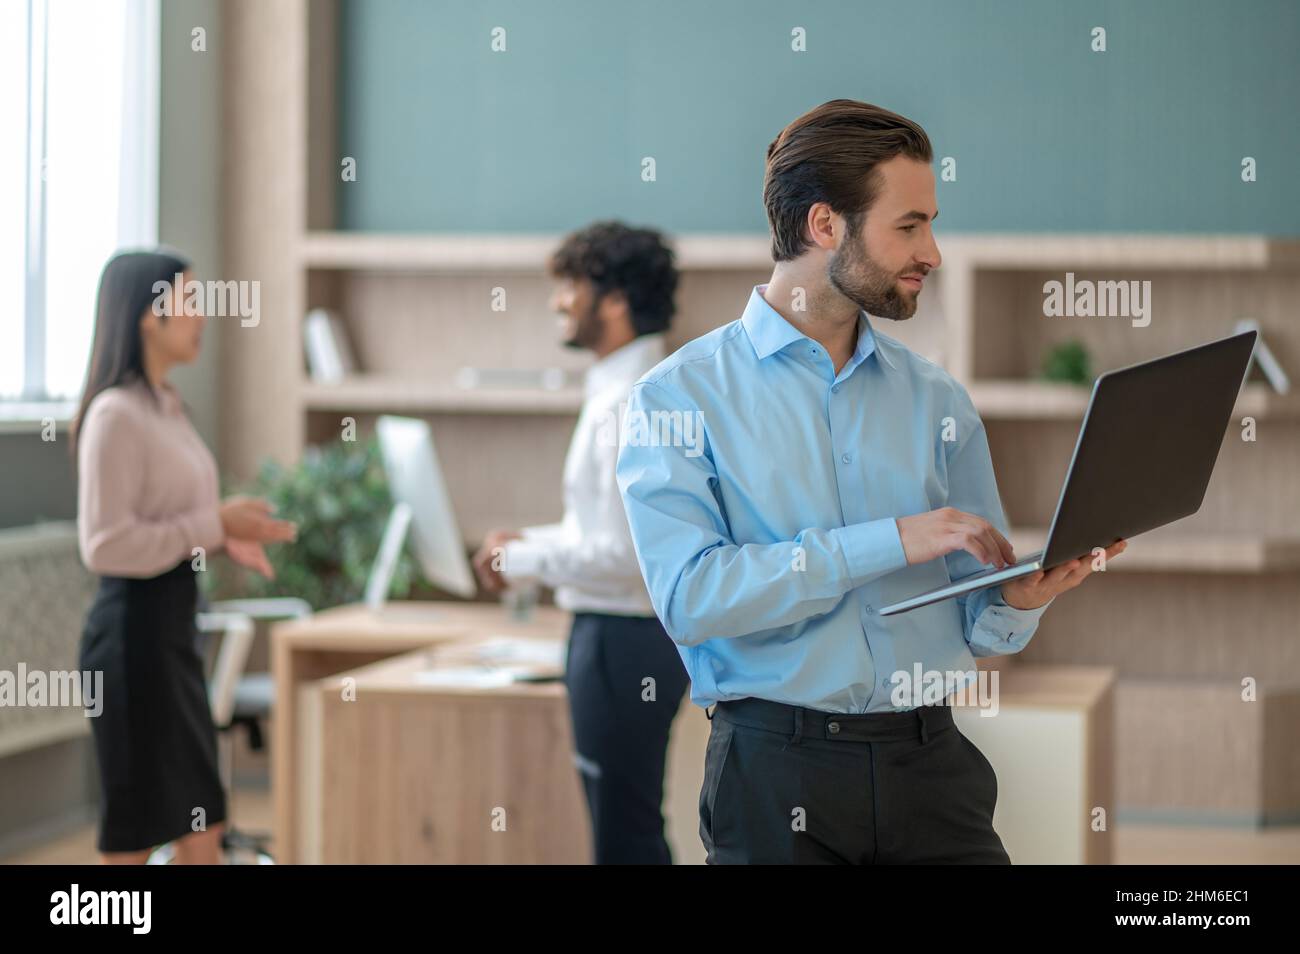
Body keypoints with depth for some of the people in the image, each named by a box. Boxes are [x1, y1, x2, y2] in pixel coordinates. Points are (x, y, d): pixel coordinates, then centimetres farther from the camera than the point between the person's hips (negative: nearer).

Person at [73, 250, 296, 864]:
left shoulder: (165, 406, 12)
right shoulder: (116, 414, -16)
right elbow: (105, 545, -21)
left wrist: (224, 540, 5)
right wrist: (214, 525, -18)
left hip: (175, 628, 9)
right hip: (134, 629, -9)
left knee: (201, 826, 13)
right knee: (134, 835, 0)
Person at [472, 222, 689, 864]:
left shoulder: (628, 406, -19)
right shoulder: (618, 389, 11)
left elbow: (628, 554, -23)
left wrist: (524, 559, -11)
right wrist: (532, 543, 12)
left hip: (624, 636, -10)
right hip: (624, 628, 10)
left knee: (624, 833, -2)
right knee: (631, 828, 17)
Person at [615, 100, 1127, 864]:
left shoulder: (938, 401, 10)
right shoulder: (682, 395, -2)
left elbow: (980, 628, 11)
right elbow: (688, 596, -16)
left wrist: (1021, 600, -13)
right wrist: (892, 542, -19)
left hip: (930, 764, 3)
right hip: (778, 766, -3)